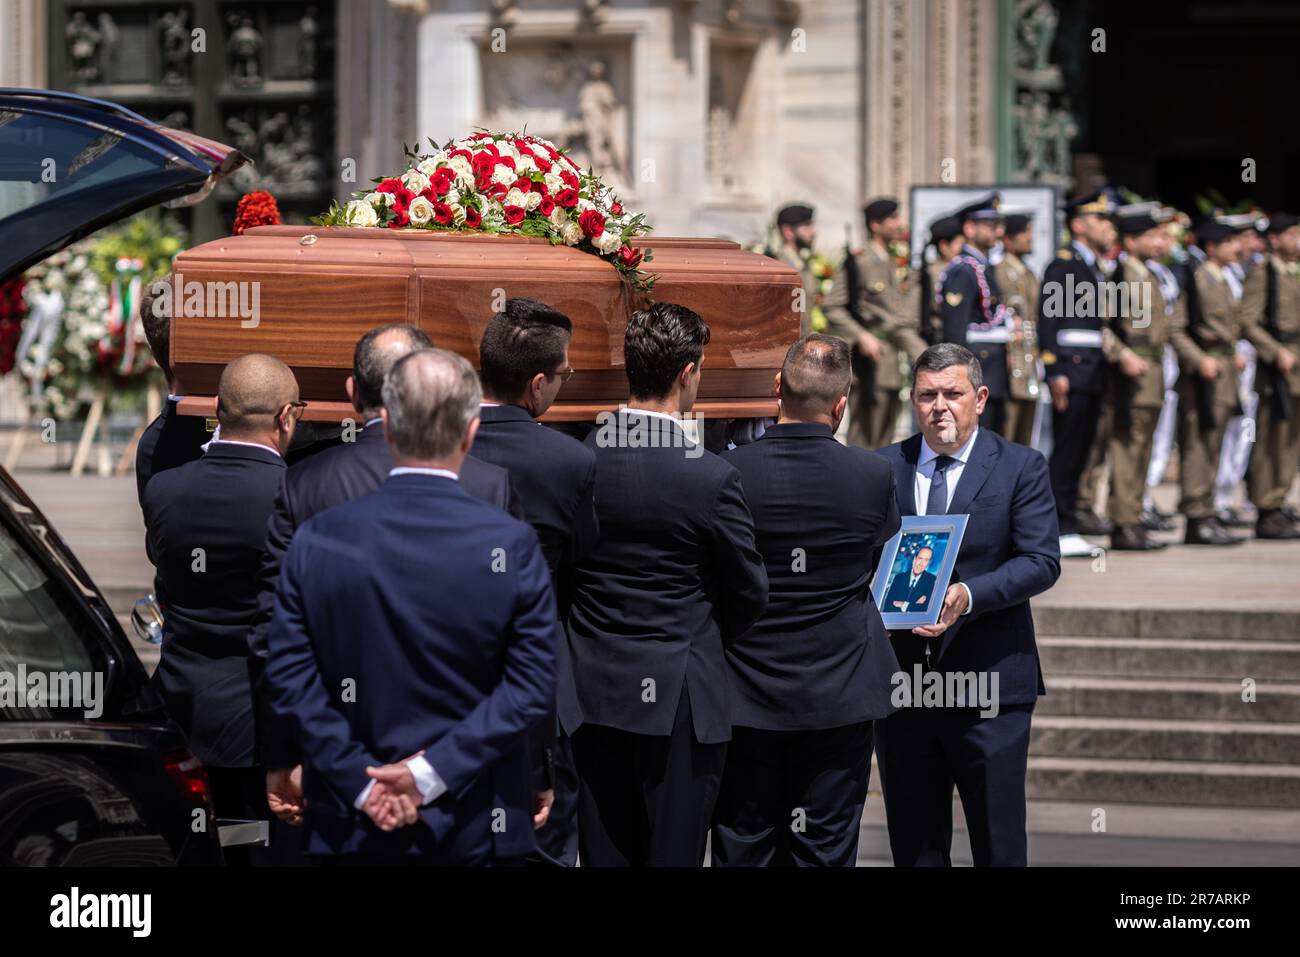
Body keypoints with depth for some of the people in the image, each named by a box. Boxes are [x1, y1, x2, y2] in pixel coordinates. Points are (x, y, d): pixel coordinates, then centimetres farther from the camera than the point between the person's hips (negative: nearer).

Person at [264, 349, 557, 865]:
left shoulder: (317, 539, -5)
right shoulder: (512, 544, -9)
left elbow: (288, 676, -7)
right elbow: (531, 686, -11)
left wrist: (360, 779, -8)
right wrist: (434, 772, -12)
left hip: (354, 827, 1)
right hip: (479, 826, -1)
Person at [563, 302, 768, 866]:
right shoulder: (711, 478, -15)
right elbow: (749, 595, -4)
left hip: (593, 693, 4)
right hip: (680, 694, -4)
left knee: (605, 856, 10)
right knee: (674, 854, 2)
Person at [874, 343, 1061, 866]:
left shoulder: (1020, 467, 0)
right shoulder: (882, 469, 9)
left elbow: (1041, 562, -8)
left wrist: (968, 596, -23)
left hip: (990, 685, -3)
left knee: (999, 843, 1)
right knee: (915, 845, 9)